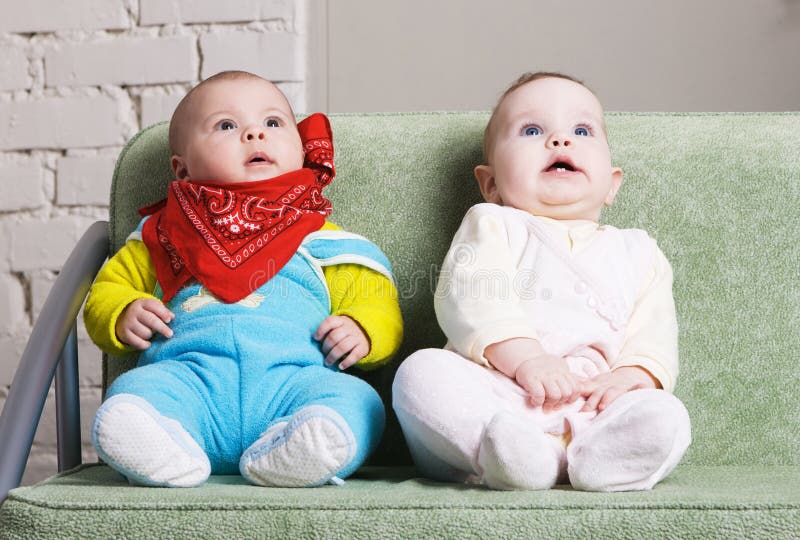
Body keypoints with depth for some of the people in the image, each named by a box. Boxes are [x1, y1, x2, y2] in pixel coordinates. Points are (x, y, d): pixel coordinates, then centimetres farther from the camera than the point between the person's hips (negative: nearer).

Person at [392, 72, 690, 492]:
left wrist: (631, 375, -11)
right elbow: (470, 299, -2)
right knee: (421, 373, -29)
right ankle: (501, 446, -48)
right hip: (494, 398, -2)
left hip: (594, 406, 2)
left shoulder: (637, 252, 27)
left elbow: (654, 330, 14)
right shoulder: (492, 226, 17)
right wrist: (524, 357, -20)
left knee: (667, 417, -24)